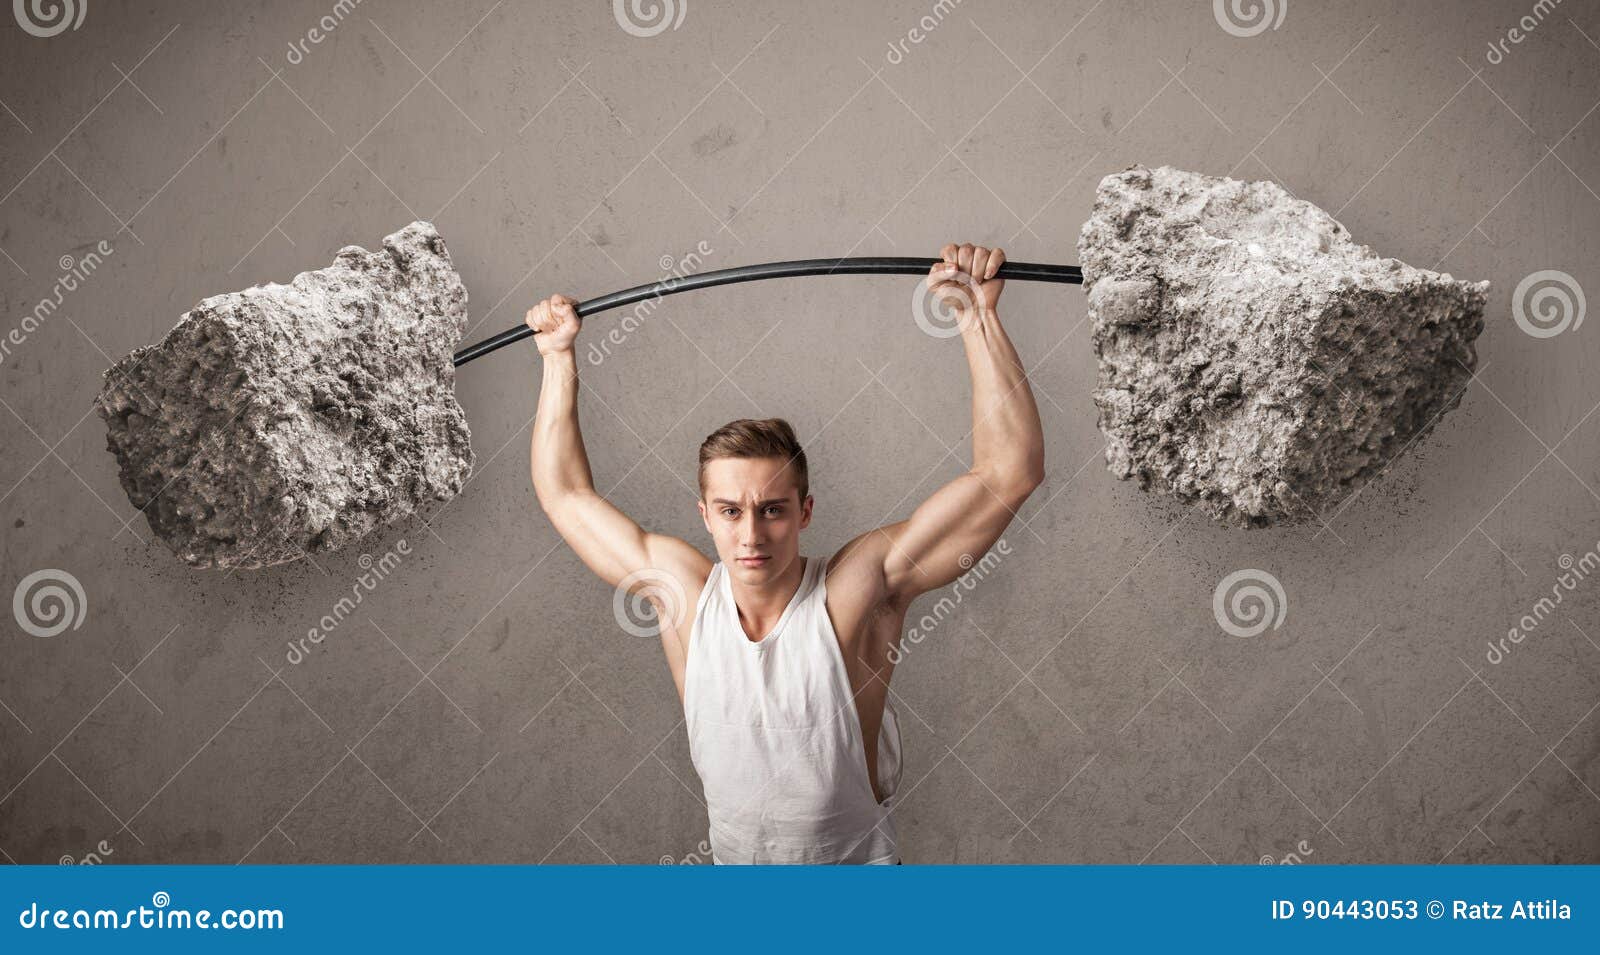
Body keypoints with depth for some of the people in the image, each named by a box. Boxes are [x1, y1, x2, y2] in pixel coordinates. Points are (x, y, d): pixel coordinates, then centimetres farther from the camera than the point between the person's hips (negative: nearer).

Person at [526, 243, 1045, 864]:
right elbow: (566, 494, 3)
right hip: (730, 863, 2)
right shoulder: (684, 586, -9)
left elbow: (1009, 471, -22)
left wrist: (978, 318, -26)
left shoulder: (855, 588, -18)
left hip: (856, 859, -2)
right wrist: (559, 359, 3)